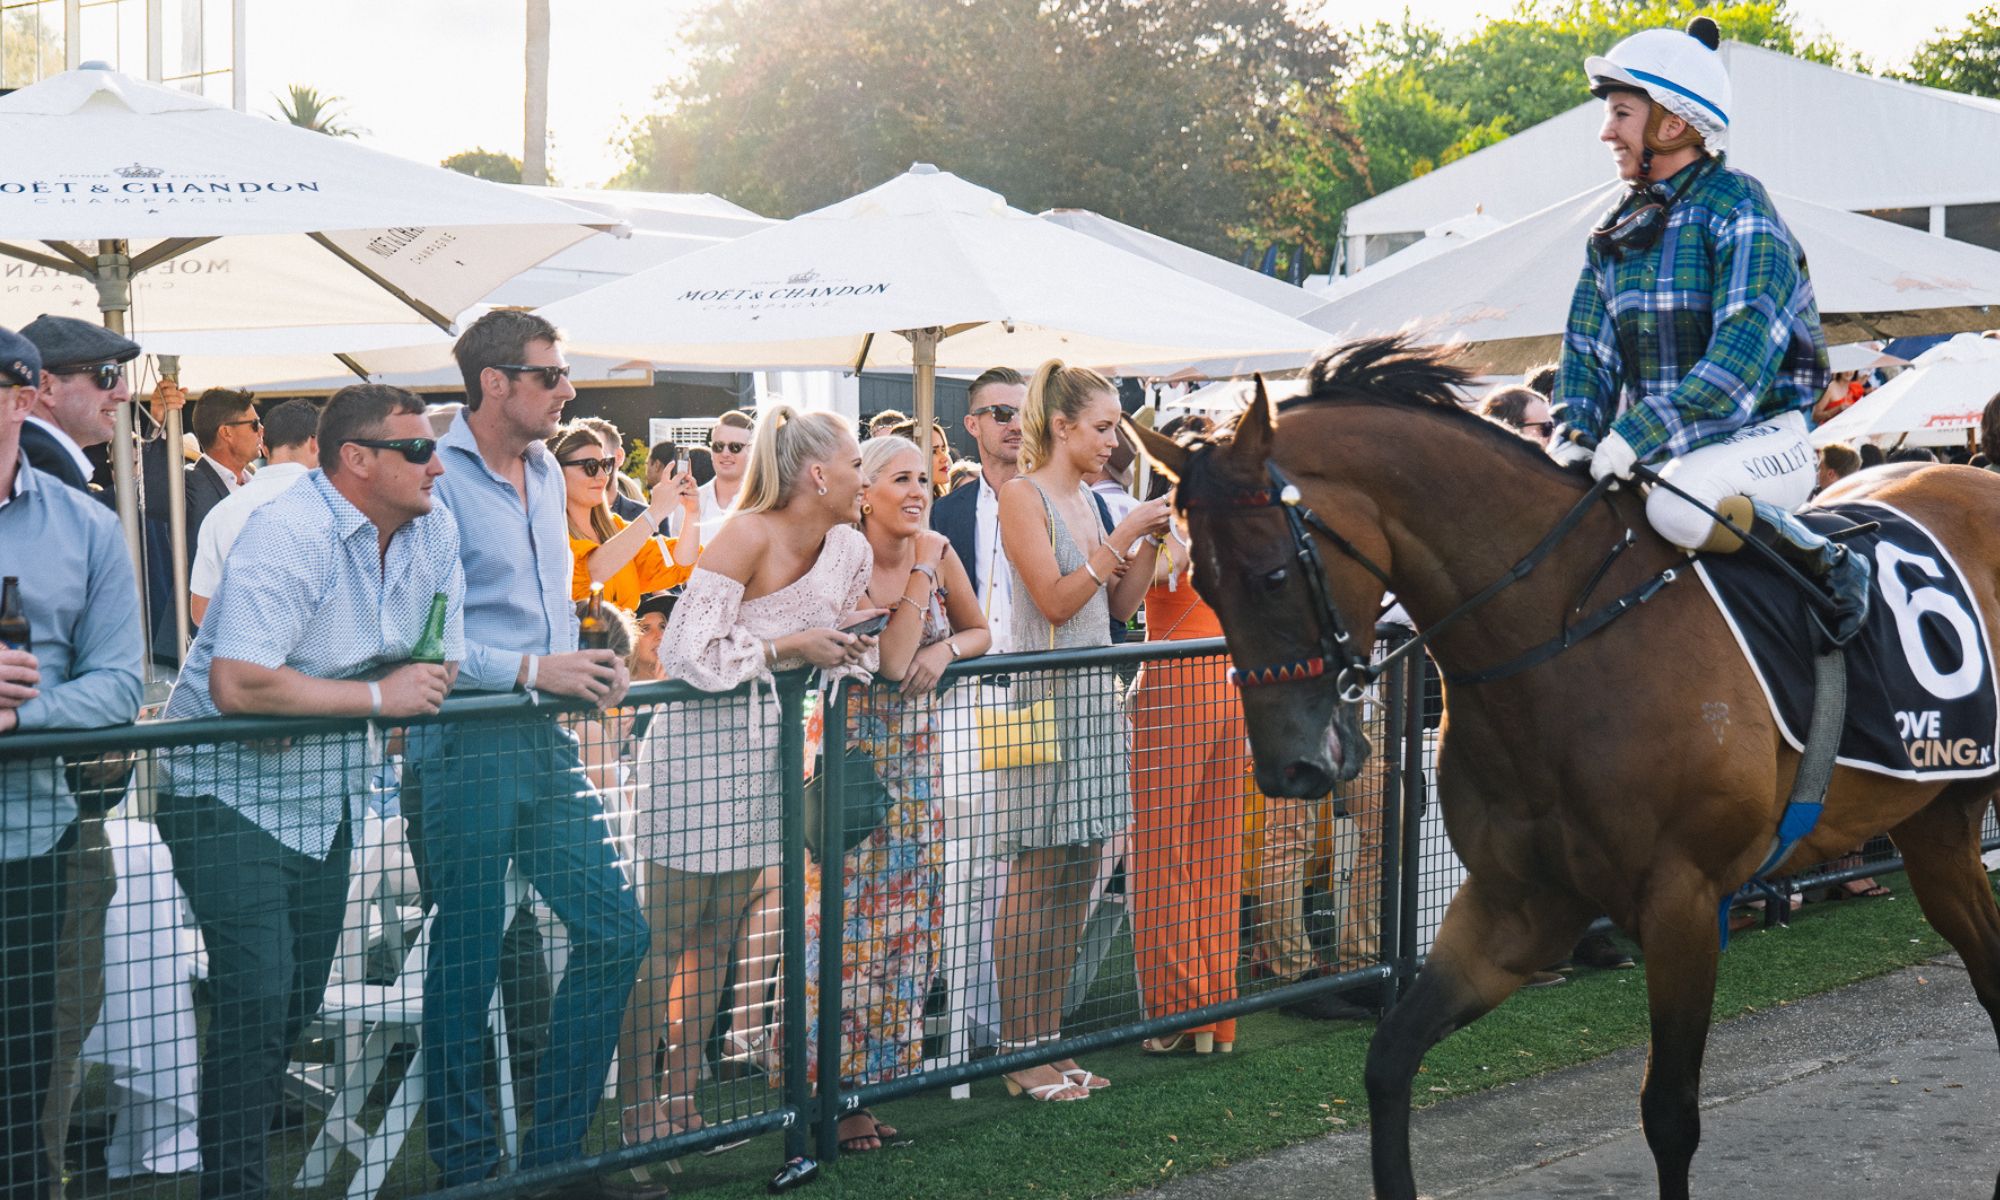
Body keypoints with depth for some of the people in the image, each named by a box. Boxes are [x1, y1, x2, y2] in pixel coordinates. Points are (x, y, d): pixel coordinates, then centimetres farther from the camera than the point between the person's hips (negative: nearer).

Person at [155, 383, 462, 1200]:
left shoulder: (435, 533, 0)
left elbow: (442, 671, 8)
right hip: (231, 792, -8)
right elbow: (238, 685, -34)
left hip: (324, 801, 8)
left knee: (301, 997, 15)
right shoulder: (289, 533, -23)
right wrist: (376, 695, -25)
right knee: (259, 994, -14)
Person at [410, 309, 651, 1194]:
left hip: (545, 742, 8)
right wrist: (534, 670, -20)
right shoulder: (436, 476, -12)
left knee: (616, 931, 7)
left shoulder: (547, 473, 14)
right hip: (465, 747, -8)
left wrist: (587, 669, 9)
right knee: (467, 963, 2)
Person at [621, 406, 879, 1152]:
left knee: (719, 935, 11)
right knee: (662, 937, -2)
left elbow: (851, 661, 10)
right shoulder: (748, 536, -18)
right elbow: (686, 654, -23)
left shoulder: (850, 549, 3)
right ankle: (636, 1110, 5)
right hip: (698, 744, -7)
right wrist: (790, 646, -18)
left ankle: (681, 1098, 20)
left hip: (767, 750, 7)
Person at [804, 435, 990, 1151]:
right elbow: (891, 662, -23)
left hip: (914, 757, 6)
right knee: (849, 920, -4)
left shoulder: (937, 552, 2)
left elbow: (979, 631, 14)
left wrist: (946, 650, -7)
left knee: (903, 918, 6)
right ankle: (839, 1095, 6)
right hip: (850, 751, -5)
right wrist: (920, 574, -21)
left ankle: (875, 1072, 18)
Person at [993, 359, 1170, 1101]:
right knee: (1035, 880, -5)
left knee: (1075, 881, 8)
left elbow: (1120, 607, 15)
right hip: (1045, 695, -8)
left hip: (1095, 694, 8)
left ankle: (1048, 1041, 15)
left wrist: (1150, 540, 3)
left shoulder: (1086, 499, 15)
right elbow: (1056, 599, -15)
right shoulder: (1022, 494, -7)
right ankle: (1017, 1053, 0)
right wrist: (1124, 535, -15)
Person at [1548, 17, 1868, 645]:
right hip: (1662, 451, 7)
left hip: (1760, 438, -7)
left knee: (1678, 507, -36)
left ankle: (1830, 568, -14)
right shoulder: (1615, 233, 12)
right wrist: (1575, 433, -11)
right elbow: (1588, 349, 10)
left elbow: (1745, 347, -22)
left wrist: (1638, 434, -29)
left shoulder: (1736, 205, -10)